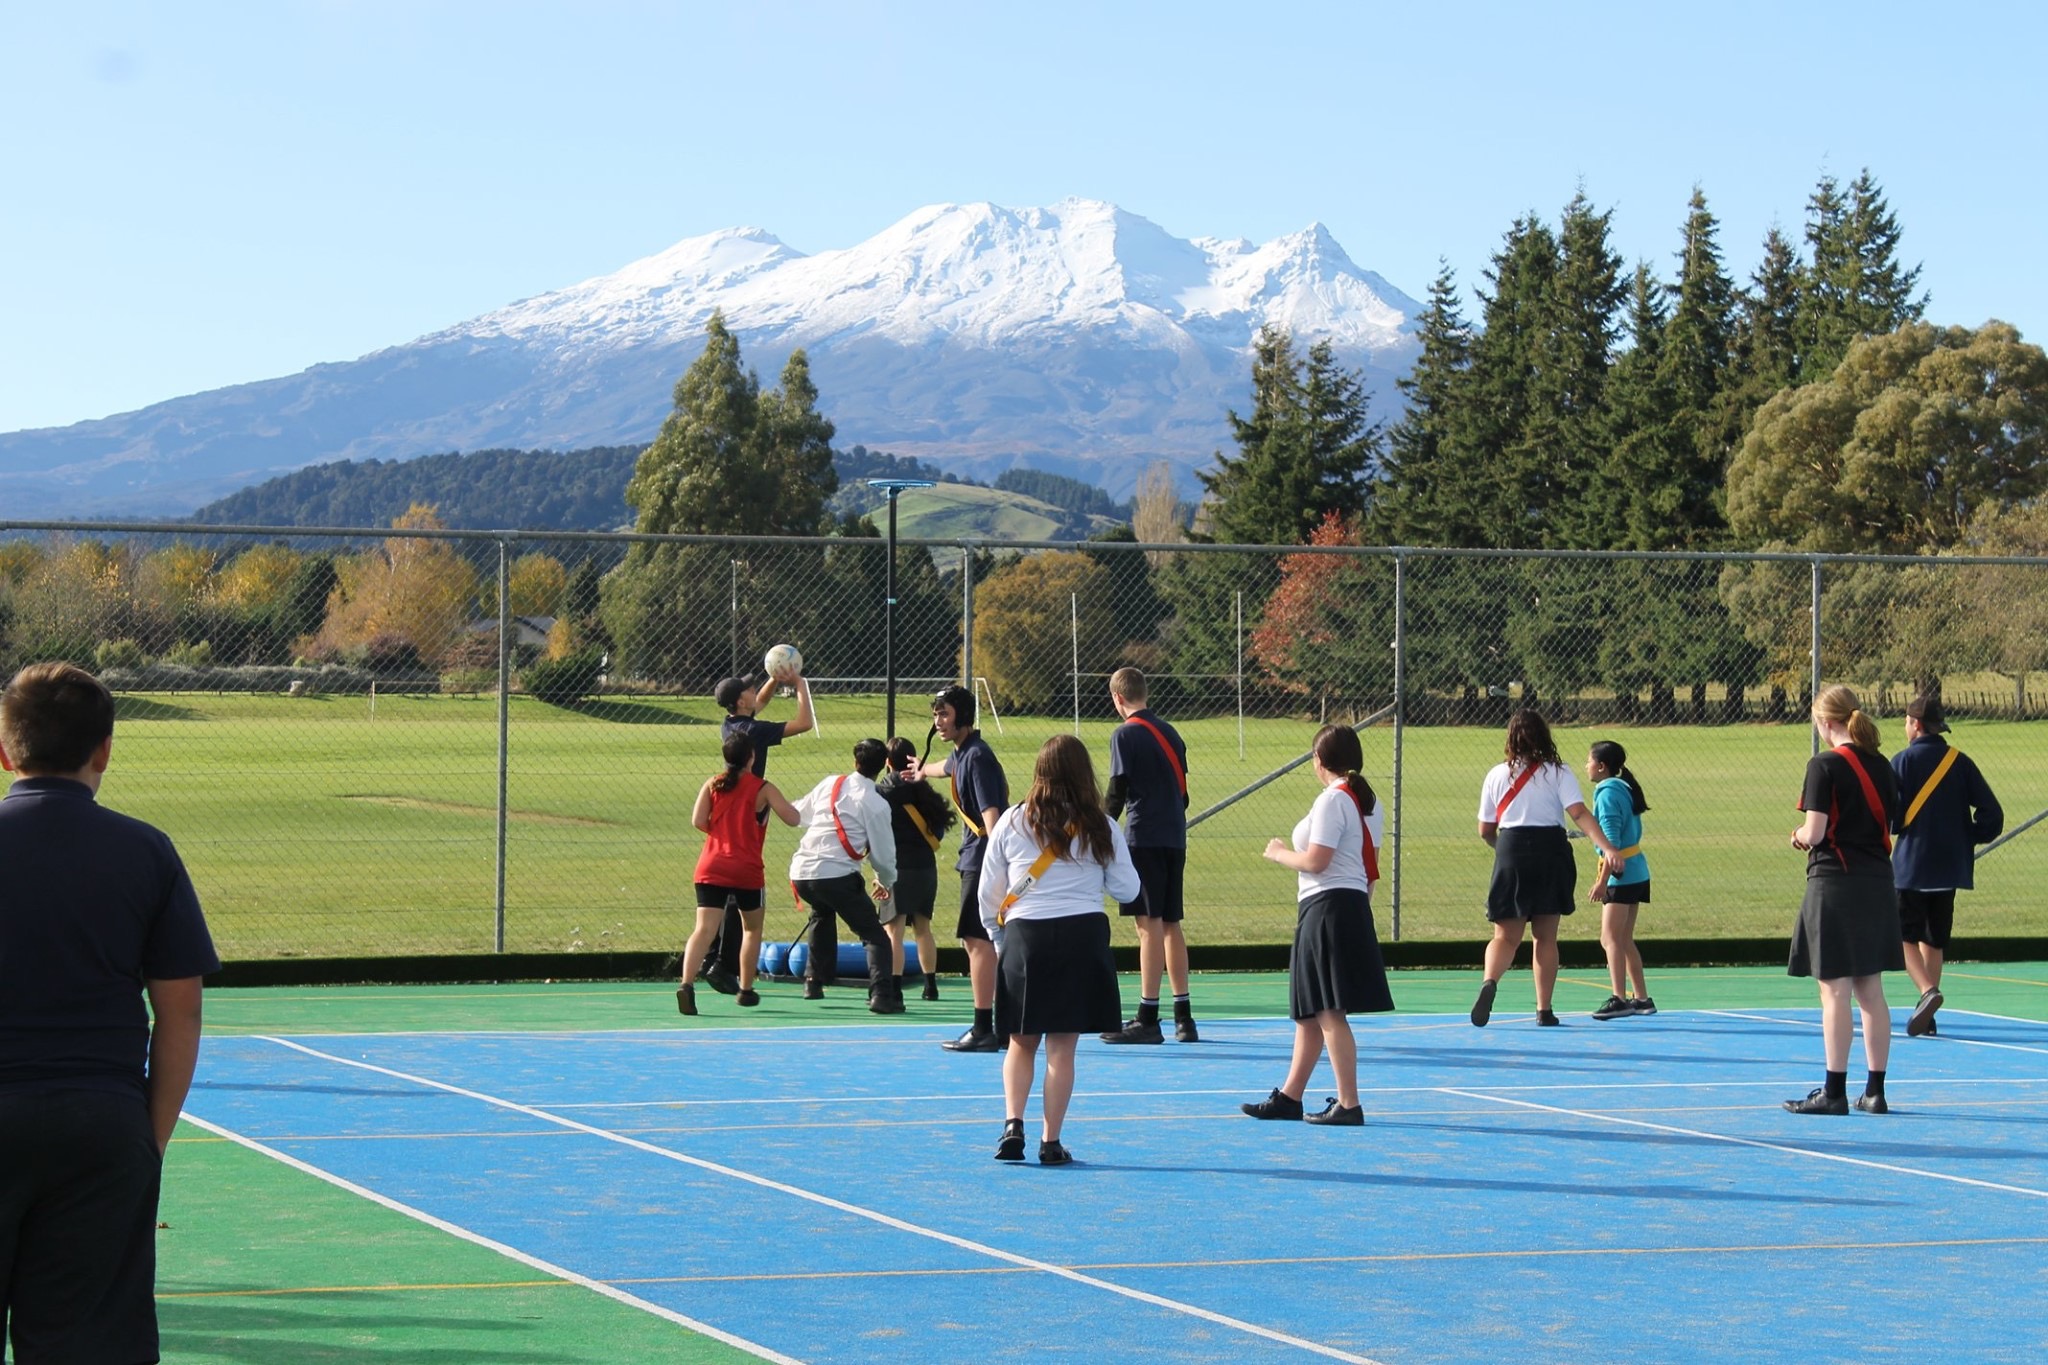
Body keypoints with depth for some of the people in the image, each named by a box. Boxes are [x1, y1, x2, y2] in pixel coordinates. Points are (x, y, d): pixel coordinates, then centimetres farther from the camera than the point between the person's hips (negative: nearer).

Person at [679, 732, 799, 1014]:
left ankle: (687, 984, -32)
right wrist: (787, 803, 19)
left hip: (711, 869, 2)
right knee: (752, 929, 22)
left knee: (704, 929, -11)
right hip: (746, 872, -2)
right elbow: (792, 819, -3)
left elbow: (698, 820, -3)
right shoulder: (763, 789, -2)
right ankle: (746, 990, 27)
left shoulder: (712, 785, 5)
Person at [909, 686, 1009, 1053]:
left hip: (983, 857, -10)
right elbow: (948, 768, 41)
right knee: (978, 941, 13)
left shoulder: (977, 755, -15)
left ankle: (983, 1029, -12)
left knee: (978, 940, -11)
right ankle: (1003, 1026, 18)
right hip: (974, 858, 10)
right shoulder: (961, 753, 14)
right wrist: (923, 771, 63)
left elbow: (990, 812, -25)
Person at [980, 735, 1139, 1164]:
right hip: (1083, 935, 0)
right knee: (1061, 1047, 4)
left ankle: (1013, 1124, -1)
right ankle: (1050, 1142, 5)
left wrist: (995, 931, 23)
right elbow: (1127, 889, 7)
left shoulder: (1011, 823, 2)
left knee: (1022, 1042, 15)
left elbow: (988, 893, 6)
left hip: (1024, 937, 1)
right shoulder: (1100, 827, 1)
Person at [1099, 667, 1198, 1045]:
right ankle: (1183, 1018, 13)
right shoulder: (1169, 732, 14)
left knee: (1150, 924, -8)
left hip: (1143, 838, -7)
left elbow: (1117, 792, -11)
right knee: (1171, 925, 12)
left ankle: (1148, 1018, -9)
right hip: (1175, 837, 7)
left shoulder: (1125, 735, -6)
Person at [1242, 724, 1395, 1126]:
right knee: (1309, 1013, 16)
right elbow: (1371, 868, 18)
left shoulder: (1332, 800, -14)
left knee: (1329, 1013, -7)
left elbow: (1316, 861, -19)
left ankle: (1349, 1105, -7)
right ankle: (1289, 1097, 23)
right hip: (1353, 905, 10)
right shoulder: (1368, 801, 14)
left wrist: (1280, 853, -1)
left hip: (1328, 908, -10)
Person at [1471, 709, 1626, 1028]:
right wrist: (1607, 848, -19)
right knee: (1545, 936, 9)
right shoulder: (1558, 772, 2)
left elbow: (1485, 830, 10)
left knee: (1506, 936, 3)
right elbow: (1580, 814, -11)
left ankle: (1490, 981, -27)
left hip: (1511, 850, 1)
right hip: (1551, 851, -1)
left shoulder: (1497, 775, 8)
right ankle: (1544, 1009, 8)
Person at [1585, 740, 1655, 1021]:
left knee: (1612, 938, -11)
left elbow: (1612, 841, -19)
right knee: (1624, 940, 14)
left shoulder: (1608, 793, -14)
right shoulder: (1624, 789, 14)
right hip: (1635, 873, 10)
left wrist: (1602, 880, -20)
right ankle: (1642, 999, 16)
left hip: (1621, 874, -10)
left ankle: (1619, 999, -17)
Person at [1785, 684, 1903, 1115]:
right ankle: (1875, 1091, 12)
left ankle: (1835, 1091, -2)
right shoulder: (1881, 766, 9)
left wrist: (1800, 836, 6)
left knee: (1835, 992, -3)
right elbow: (1889, 826, 12)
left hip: (1835, 882, -7)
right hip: (1878, 881, 7)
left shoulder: (1825, 765, -11)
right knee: (1870, 991, 10)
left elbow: (1815, 832, -14)